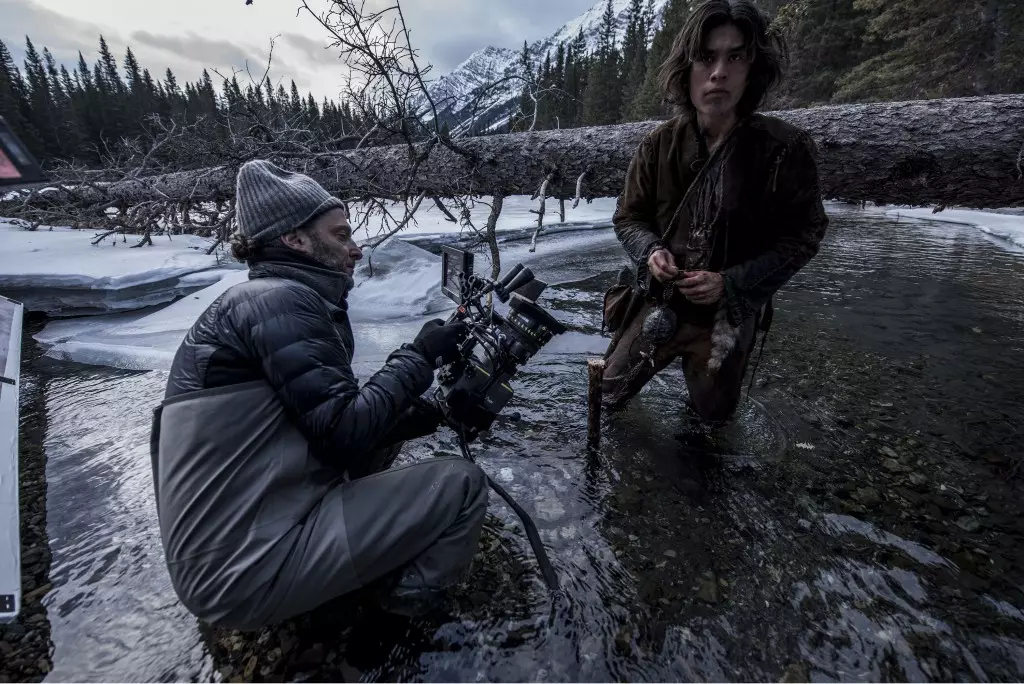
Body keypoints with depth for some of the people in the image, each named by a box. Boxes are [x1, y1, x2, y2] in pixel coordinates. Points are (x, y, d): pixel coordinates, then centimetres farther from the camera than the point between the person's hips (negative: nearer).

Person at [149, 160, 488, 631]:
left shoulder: (273, 301, 13)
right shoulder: (279, 300, -16)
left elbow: (333, 422, 12)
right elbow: (345, 435, -21)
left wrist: (435, 409, 4)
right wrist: (418, 356, -9)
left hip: (245, 532, 10)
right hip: (247, 570, -9)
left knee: (385, 419, 16)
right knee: (462, 486, -10)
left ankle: (372, 573, 14)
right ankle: (407, 597, 13)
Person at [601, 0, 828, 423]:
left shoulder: (785, 150, -15)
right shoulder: (659, 145, -9)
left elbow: (801, 237, -9)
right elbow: (628, 217, 1)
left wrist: (730, 282, -23)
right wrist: (652, 251, -21)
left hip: (729, 313, -1)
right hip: (658, 301, 1)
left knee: (713, 413, 20)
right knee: (610, 396, 13)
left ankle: (702, 362, 53)